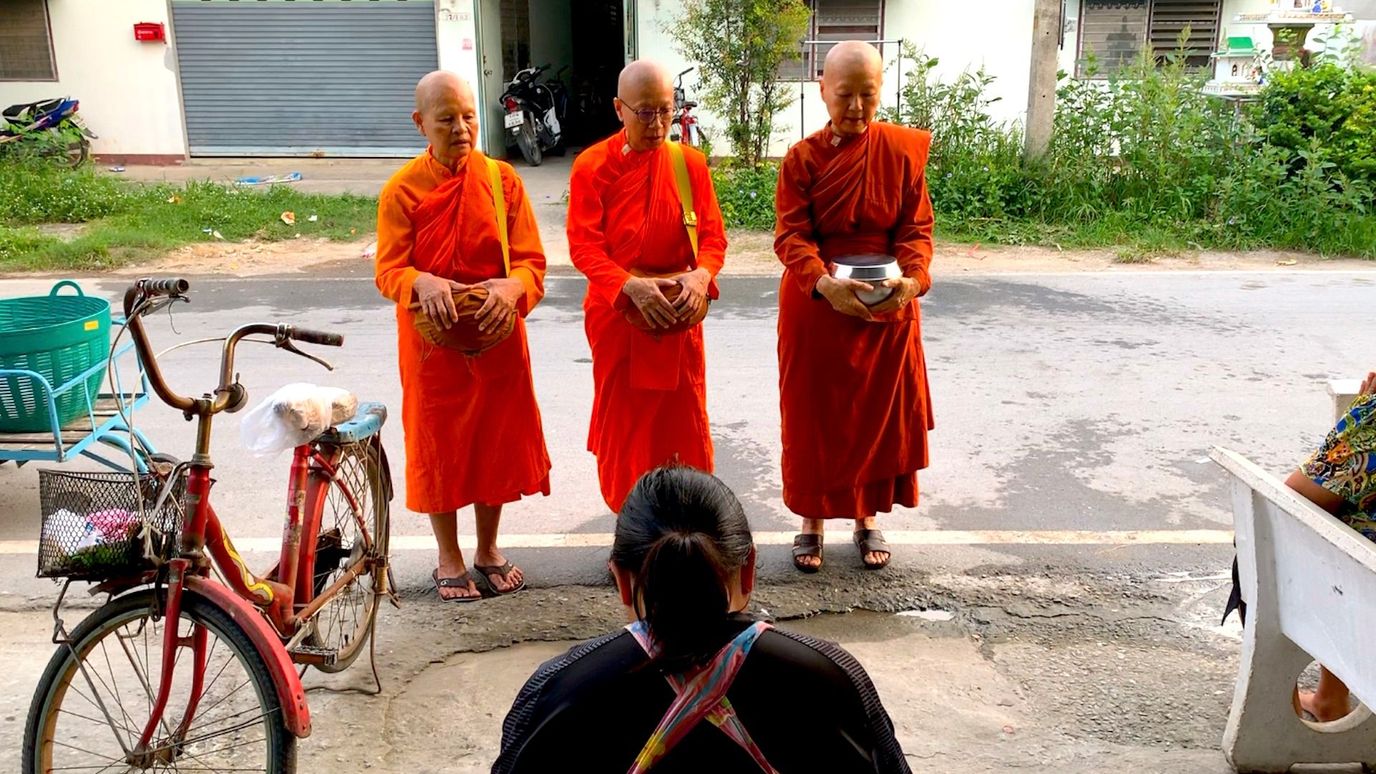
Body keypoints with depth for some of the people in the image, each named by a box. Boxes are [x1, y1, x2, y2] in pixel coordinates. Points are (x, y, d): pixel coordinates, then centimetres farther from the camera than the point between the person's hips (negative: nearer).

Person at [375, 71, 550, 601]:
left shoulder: (502, 179, -1)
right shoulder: (402, 189, -5)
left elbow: (531, 260, -4)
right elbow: (388, 269, -10)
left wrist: (513, 286, -27)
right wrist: (423, 282, -32)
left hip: (497, 334, 2)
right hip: (433, 337, -1)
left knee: (496, 440, 11)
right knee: (438, 443, 9)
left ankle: (488, 550, 32)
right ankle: (449, 558, 27)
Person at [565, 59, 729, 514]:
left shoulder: (691, 163, 0)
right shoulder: (593, 166, -6)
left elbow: (713, 235, 1)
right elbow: (584, 244, -10)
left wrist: (701, 274, -21)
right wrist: (631, 285, -26)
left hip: (679, 311, 2)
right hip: (617, 311, -1)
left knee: (683, 420, 9)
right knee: (624, 419, 10)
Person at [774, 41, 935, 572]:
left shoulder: (903, 151, -3)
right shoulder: (802, 158, -6)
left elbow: (917, 228, -4)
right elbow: (791, 236, -13)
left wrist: (911, 278, -25)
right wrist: (825, 283, -32)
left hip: (887, 308, 1)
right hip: (816, 306, -1)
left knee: (879, 414, 10)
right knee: (813, 416, 7)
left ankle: (867, 518, 29)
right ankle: (812, 519, 24)